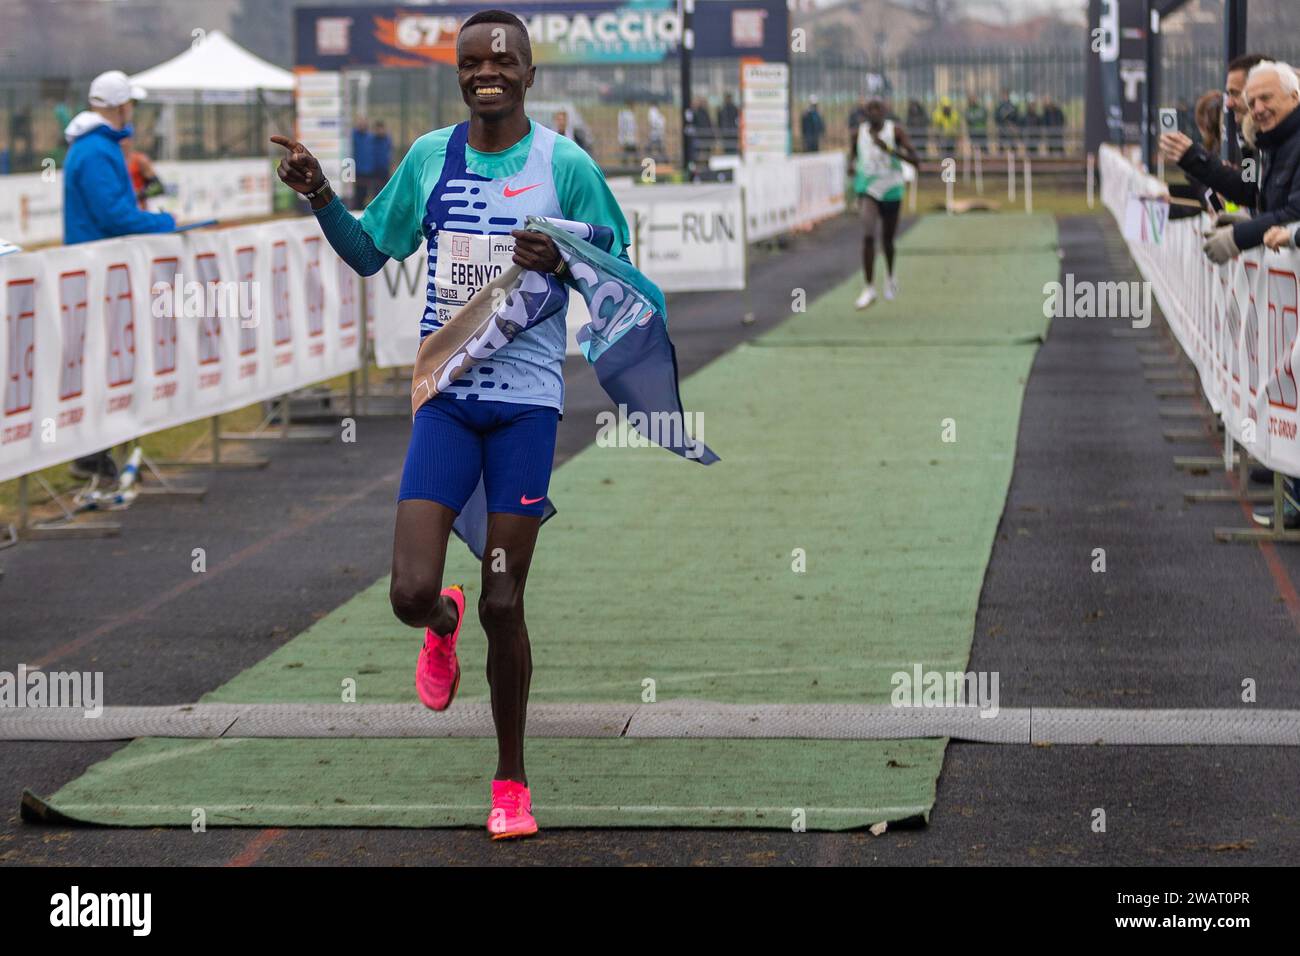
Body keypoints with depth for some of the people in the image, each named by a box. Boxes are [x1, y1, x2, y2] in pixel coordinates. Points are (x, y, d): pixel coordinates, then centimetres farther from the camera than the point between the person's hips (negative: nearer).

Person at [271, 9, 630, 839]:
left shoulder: (565, 164, -3)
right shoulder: (429, 157, 5)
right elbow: (370, 252, 16)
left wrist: (562, 263, -21)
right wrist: (320, 195, -1)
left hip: (527, 402, -2)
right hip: (445, 397, 2)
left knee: (502, 605, 0)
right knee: (412, 594, -11)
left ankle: (511, 782, 18)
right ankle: (444, 625, 30)